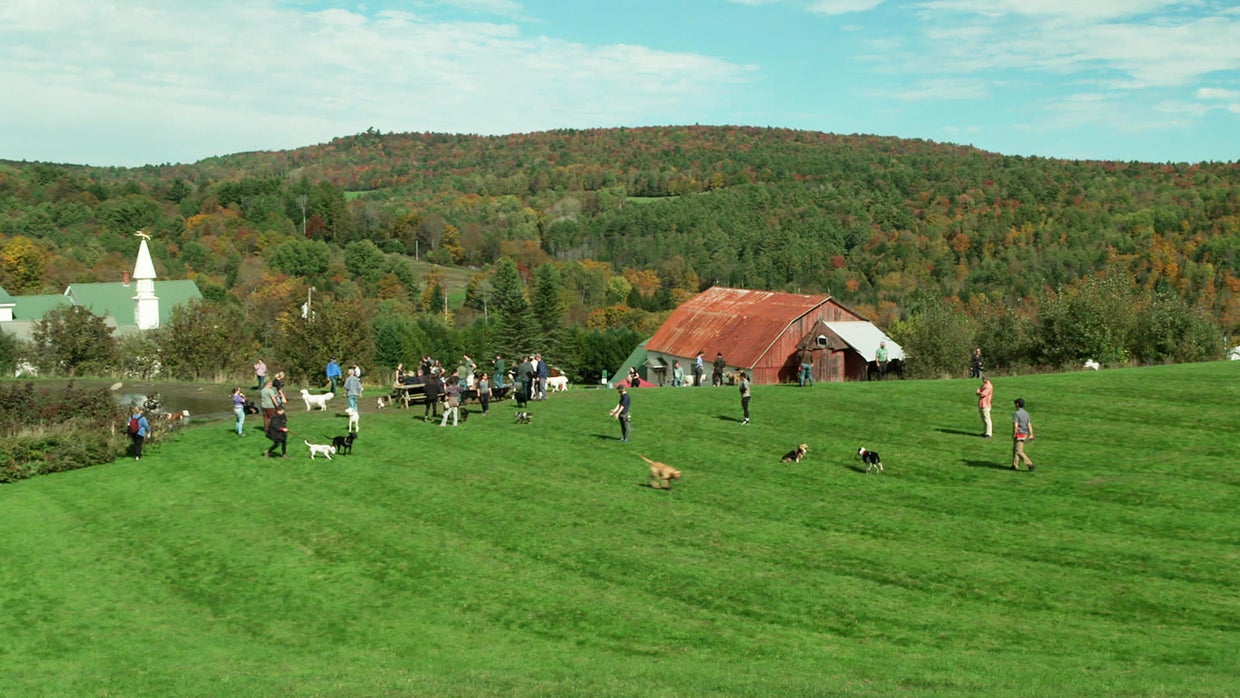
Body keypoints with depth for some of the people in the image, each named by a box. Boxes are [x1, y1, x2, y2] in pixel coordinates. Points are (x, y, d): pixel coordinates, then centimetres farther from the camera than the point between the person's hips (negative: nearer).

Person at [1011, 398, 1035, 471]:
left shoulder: (1016, 413, -15)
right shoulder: (1026, 413, 8)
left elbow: (1015, 426, -21)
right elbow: (1029, 425, 6)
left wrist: (1014, 434, -12)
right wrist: (1031, 435, 6)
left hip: (1019, 434, -8)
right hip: (1025, 434, 8)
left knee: (1019, 451, -6)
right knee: (1015, 449, 18)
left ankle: (1030, 464, -14)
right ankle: (1015, 465, 21)